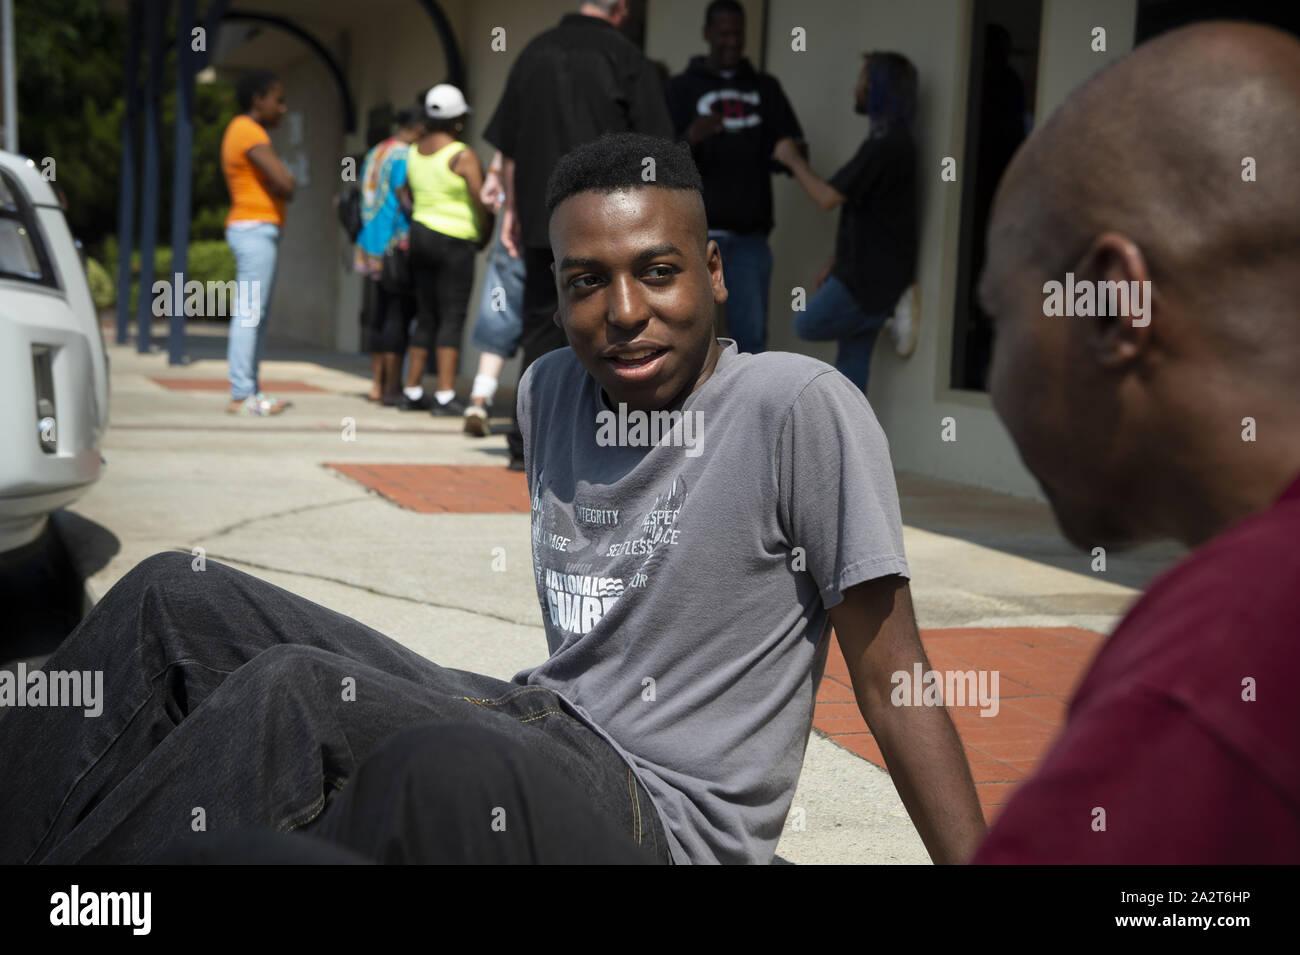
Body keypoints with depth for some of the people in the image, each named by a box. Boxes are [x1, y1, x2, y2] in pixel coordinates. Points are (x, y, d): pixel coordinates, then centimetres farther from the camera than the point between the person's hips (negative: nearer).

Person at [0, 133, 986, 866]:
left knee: (292, 694, -30)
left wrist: (975, 859, -14)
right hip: (539, 728, 8)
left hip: (665, 824, -7)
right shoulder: (549, 391, 8)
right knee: (176, 597, -1)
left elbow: (891, 678, -12)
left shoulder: (801, 407, -14)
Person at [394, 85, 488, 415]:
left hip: (421, 235, 7)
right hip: (454, 241, -7)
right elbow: (480, 199, -16)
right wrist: (482, 229, 1)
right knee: (452, 318, -6)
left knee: (426, 317, 12)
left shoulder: (415, 151, 9)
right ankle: (445, 395, -11)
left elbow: (408, 195, 15)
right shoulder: (462, 156, -12)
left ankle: (411, 392, 14)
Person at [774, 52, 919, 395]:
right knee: (851, 365, 10)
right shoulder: (893, 141, 15)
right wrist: (833, 265, 20)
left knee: (807, 324, 5)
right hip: (867, 273, 9)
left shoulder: (884, 145, -19)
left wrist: (793, 160, -4)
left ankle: (893, 317, 0)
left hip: (869, 277, -9)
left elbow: (828, 197, -20)